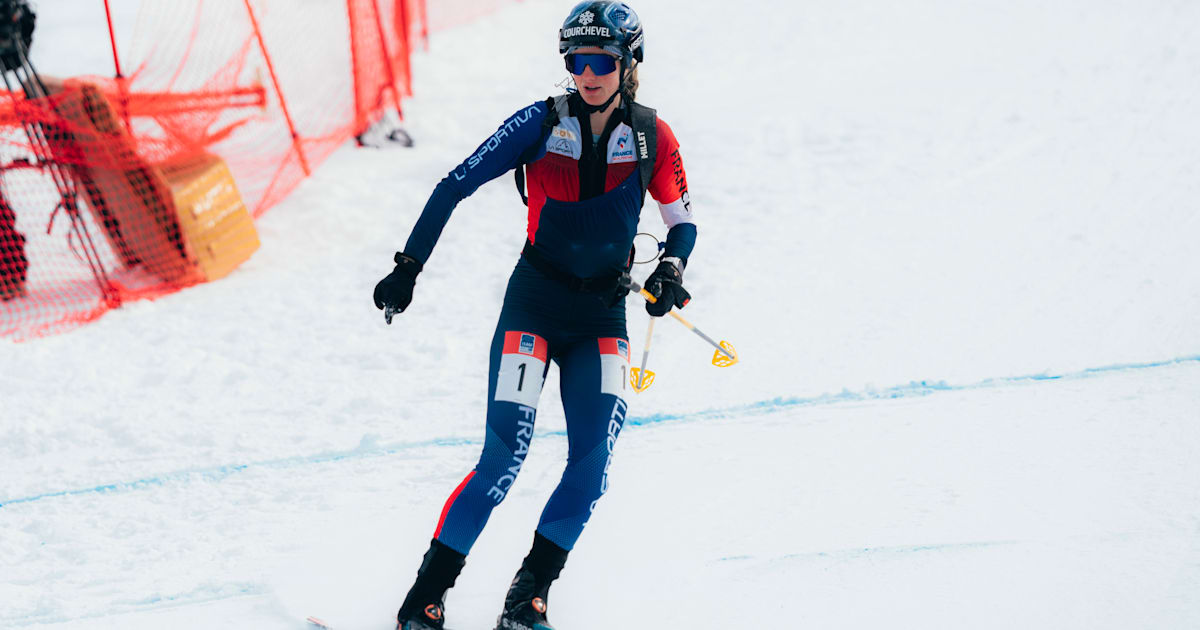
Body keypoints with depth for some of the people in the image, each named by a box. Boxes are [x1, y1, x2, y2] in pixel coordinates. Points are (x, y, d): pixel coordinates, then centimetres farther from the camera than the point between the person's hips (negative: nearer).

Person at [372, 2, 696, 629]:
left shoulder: (652, 137, -1)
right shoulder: (541, 124, -7)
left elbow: (682, 224, 10)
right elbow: (455, 186, -4)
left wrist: (671, 268, -12)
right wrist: (409, 266, -9)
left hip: (604, 315, 2)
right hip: (534, 301, -2)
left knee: (593, 465, -13)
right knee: (503, 462, -15)